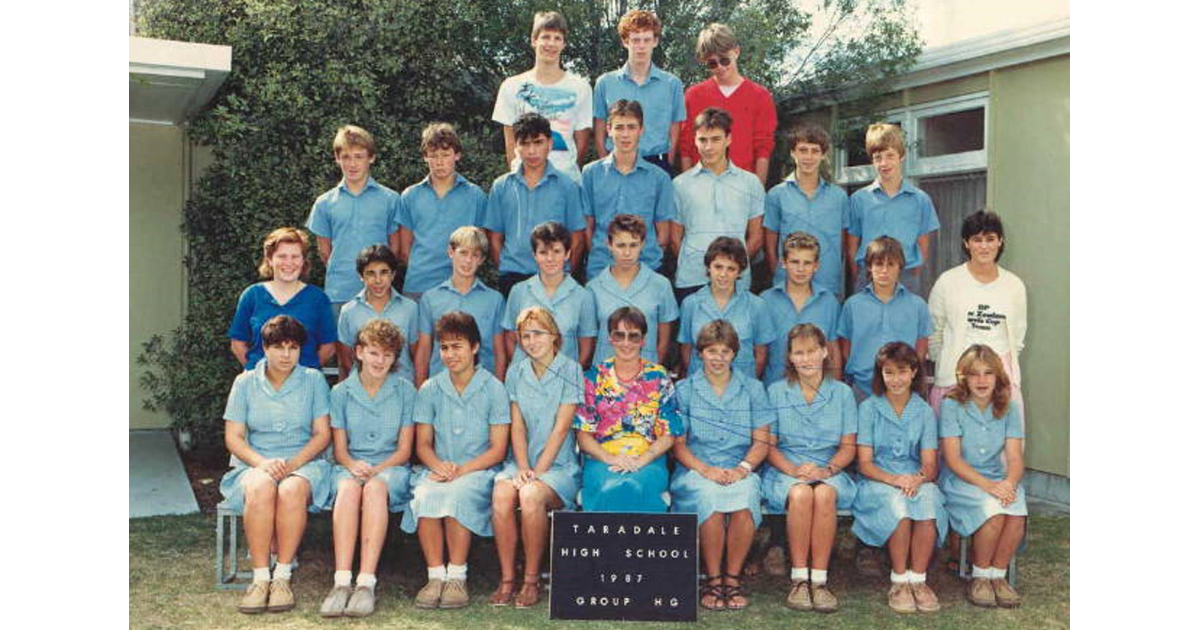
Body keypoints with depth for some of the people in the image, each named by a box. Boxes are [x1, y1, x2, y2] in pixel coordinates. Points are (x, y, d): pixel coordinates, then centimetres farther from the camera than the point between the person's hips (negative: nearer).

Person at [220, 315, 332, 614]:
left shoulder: (313, 380, 8)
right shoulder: (245, 382, 10)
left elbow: (322, 435, 3)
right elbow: (233, 437, 4)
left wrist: (293, 462, -14)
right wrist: (262, 463, -14)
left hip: (303, 463, -1)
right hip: (255, 464, 1)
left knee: (292, 490, -36)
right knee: (261, 488, -35)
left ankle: (283, 575, -25)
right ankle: (260, 577, -27)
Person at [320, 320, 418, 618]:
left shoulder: (405, 391, 6)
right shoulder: (341, 392, 10)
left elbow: (404, 449, 3)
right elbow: (339, 448, 7)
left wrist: (376, 469, -15)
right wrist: (353, 465, -16)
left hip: (391, 468, -1)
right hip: (351, 466, 1)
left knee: (375, 488, -36)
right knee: (348, 487, -34)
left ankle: (366, 583, -41)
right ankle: (341, 581, -42)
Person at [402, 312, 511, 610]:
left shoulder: (493, 388, 2)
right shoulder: (430, 389, 11)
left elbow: (498, 449, -2)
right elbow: (423, 444, 10)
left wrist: (462, 469, -17)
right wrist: (438, 465, -13)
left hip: (478, 471, -2)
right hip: (437, 470, 3)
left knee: (457, 493, -35)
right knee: (425, 495, -32)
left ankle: (457, 577, -24)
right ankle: (436, 576, -23)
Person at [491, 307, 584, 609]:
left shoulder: (570, 371, -3)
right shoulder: (516, 372, 11)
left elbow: (561, 428, -9)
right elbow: (517, 427, 5)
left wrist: (537, 472, -15)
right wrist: (522, 468, -10)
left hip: (559, 465, -3)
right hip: (522, 462, 3)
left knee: (531, 496, -33)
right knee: (502, 494, -28)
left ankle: (532, 580, -17)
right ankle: (507, 578, -18)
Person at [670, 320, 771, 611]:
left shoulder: (753, 389, 13)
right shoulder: (684, 390, 10)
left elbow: (761, 441, 8)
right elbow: (678, 443, 4)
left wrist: (743, 468, -12)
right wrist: (706, 469, -12)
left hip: (740, 472, 1)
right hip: (696, 470, -1)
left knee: (744, 499, -33)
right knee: (709, 497, -34)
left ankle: (733, 578, -17)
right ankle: (713, 579, -18)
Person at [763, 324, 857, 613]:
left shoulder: (842, 393, 10)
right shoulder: (776, 392, 8)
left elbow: (848, 446, 7)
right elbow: (769, 446, 4)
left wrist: (828, 470, -13)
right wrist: (794, 469, -15)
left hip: (830, 472, 1)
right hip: (786, 470, -1)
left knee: (825, 494, -34)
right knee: (800, 493, -35)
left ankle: (819, 580, -28)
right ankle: (799, 579, -26)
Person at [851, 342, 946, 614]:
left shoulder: (924, 411, 10)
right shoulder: (868, 408, 4)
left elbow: (930, 465, 2)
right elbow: (865, 464, -2)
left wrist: (918, 479, -22)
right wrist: (894, 479, -21)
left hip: (916, 481, 2)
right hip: (877, 481, -2)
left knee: (928, 504, -33)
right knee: (898, 505, -35)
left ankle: (917, 579, -20)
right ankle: (899, 581, -21)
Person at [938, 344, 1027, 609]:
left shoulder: (1008, 408, 5)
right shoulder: (952, 406, -6)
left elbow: (1015, 457, -1)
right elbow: (953, 459, -11)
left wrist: (1009, 483, -24)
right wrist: (987, 485, -24)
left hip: (998, 480, 4)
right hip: (959, 480, -3)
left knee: (1017, 513, -28)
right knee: (993, 511, -31)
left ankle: (998, 575, -5)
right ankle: (979, 577, -8)